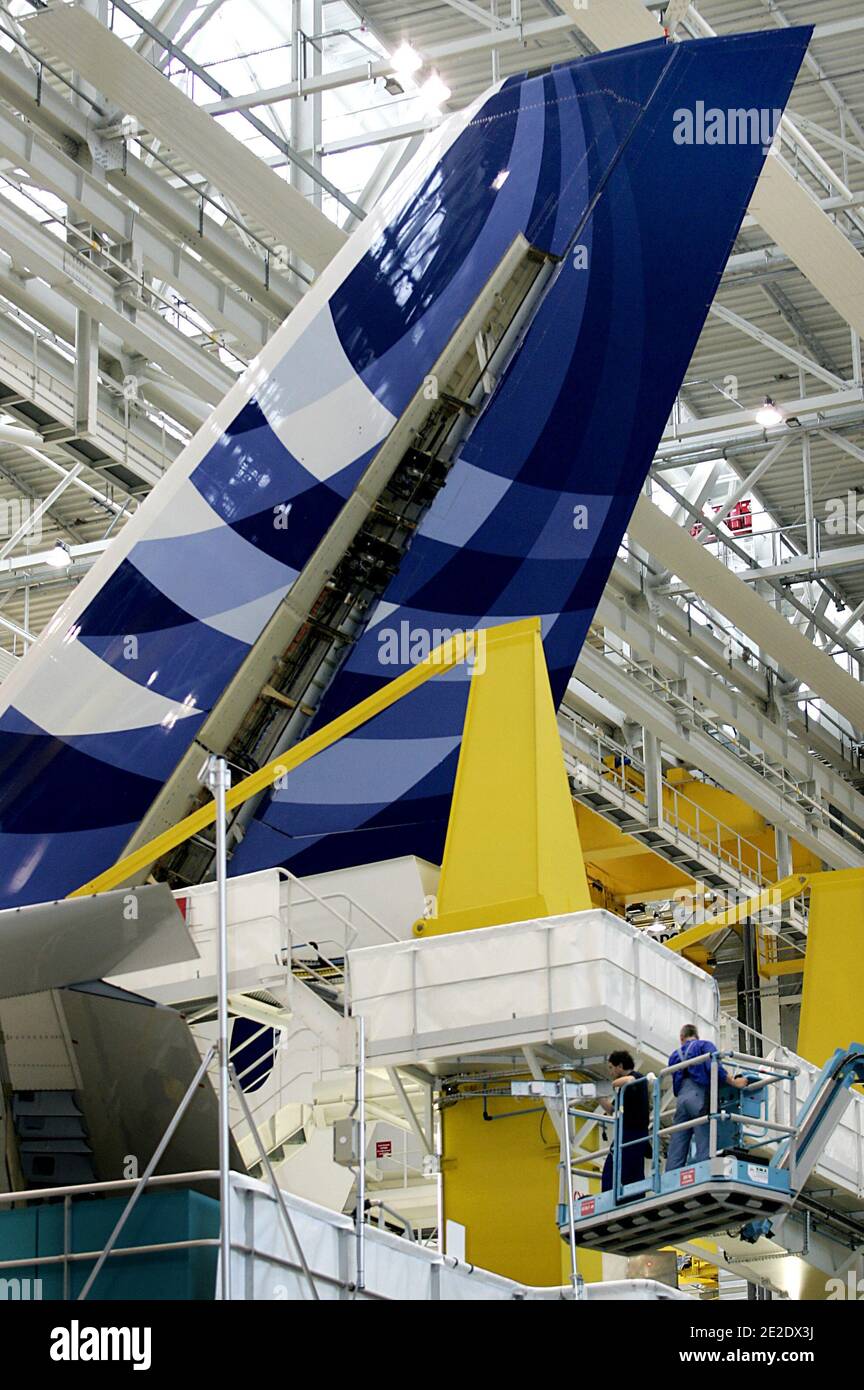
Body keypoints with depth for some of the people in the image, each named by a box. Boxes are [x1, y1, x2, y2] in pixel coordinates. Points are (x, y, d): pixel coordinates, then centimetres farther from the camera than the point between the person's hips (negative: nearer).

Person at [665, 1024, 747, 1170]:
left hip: (681, 1098, 5)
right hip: (700, 1097, -5)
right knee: (704, 1148, -12)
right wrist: (734, 1082, -2)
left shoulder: (675, 1055, 27)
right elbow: (714, 1068, -7)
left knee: (676, 1152, 0)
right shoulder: (704, 1046, 11)